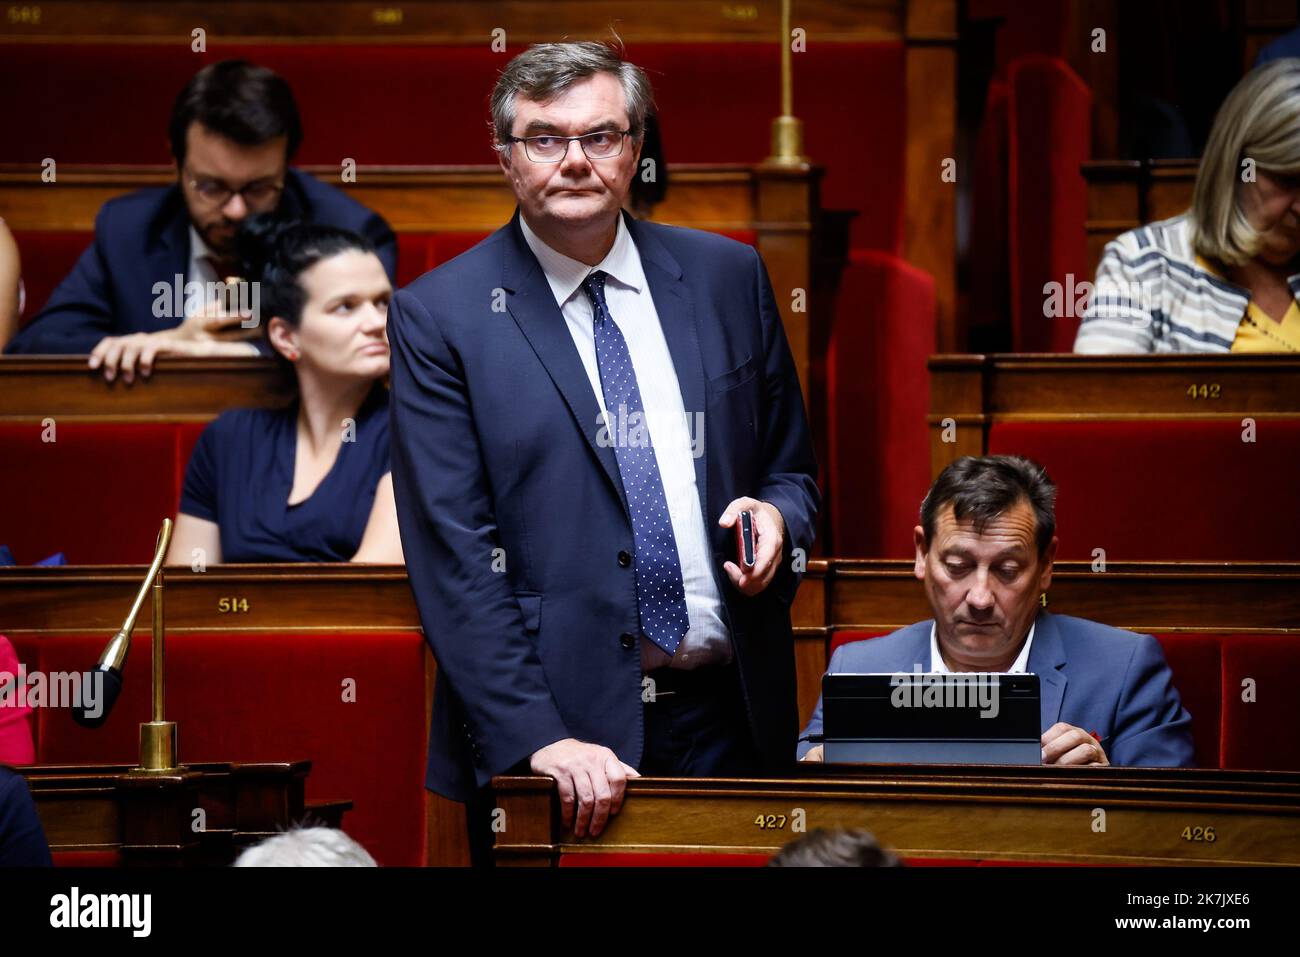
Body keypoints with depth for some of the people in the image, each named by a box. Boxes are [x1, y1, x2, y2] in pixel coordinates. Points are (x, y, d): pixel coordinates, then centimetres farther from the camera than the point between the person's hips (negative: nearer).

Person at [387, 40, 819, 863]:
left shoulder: (728, 277, 8)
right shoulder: (438, 317, -3)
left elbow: (791, 467, 18)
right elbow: (452, 557, -9)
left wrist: (778, 514, -7)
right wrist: (537, 736, -18)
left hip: (728, 722, 3)